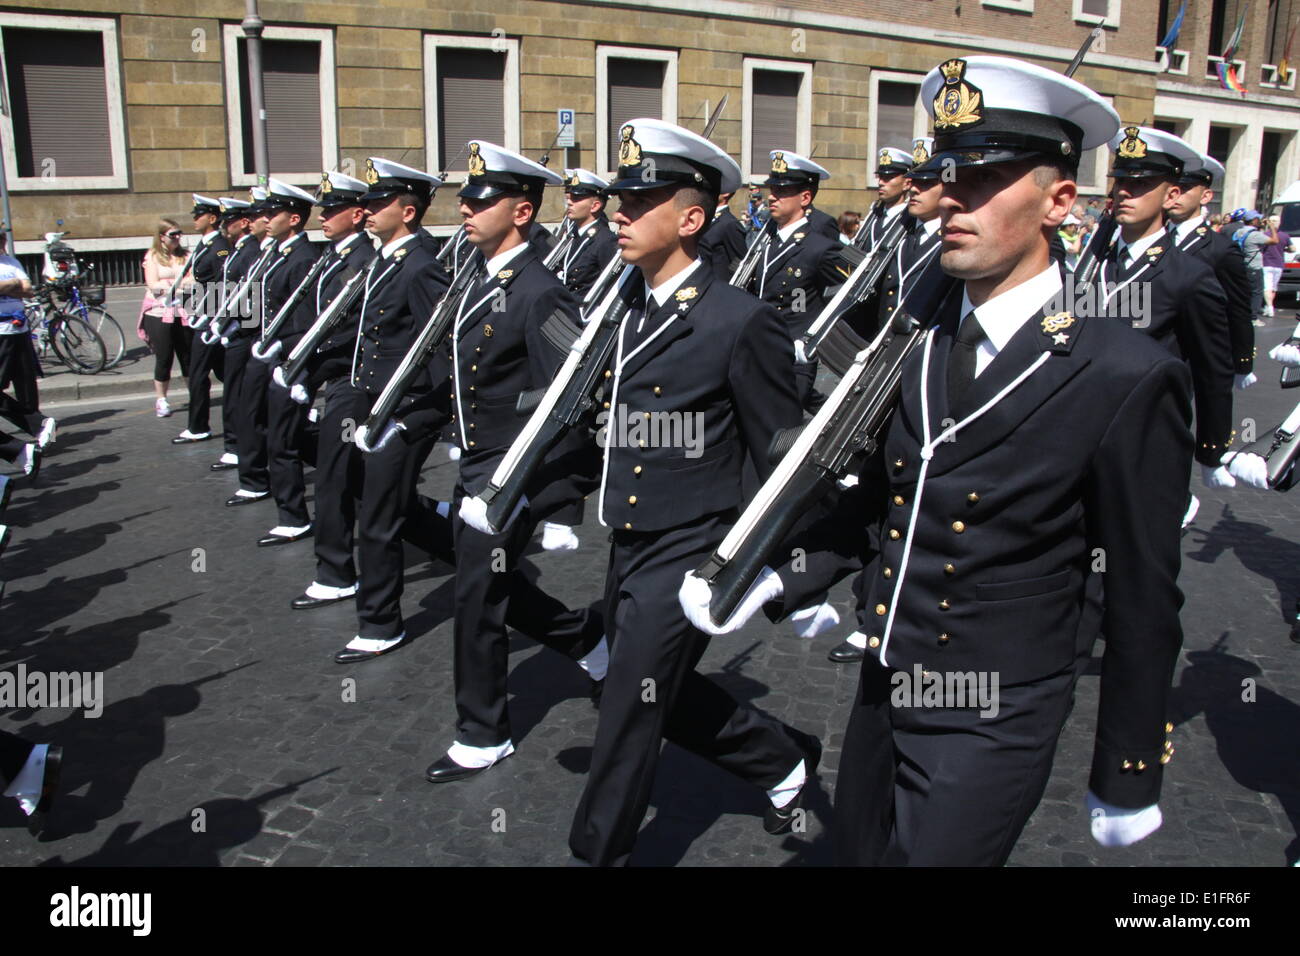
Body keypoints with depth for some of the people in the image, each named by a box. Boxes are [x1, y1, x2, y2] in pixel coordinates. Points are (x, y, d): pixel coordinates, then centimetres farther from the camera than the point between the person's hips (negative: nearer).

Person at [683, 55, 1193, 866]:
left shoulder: (1126, 380, -18)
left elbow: (1144, 604, -10)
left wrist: (1128, 778, -3)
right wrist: (775, 583, -1)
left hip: (991, 730, -6)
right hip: (881, 700, 6)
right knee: (857, 851, 22)